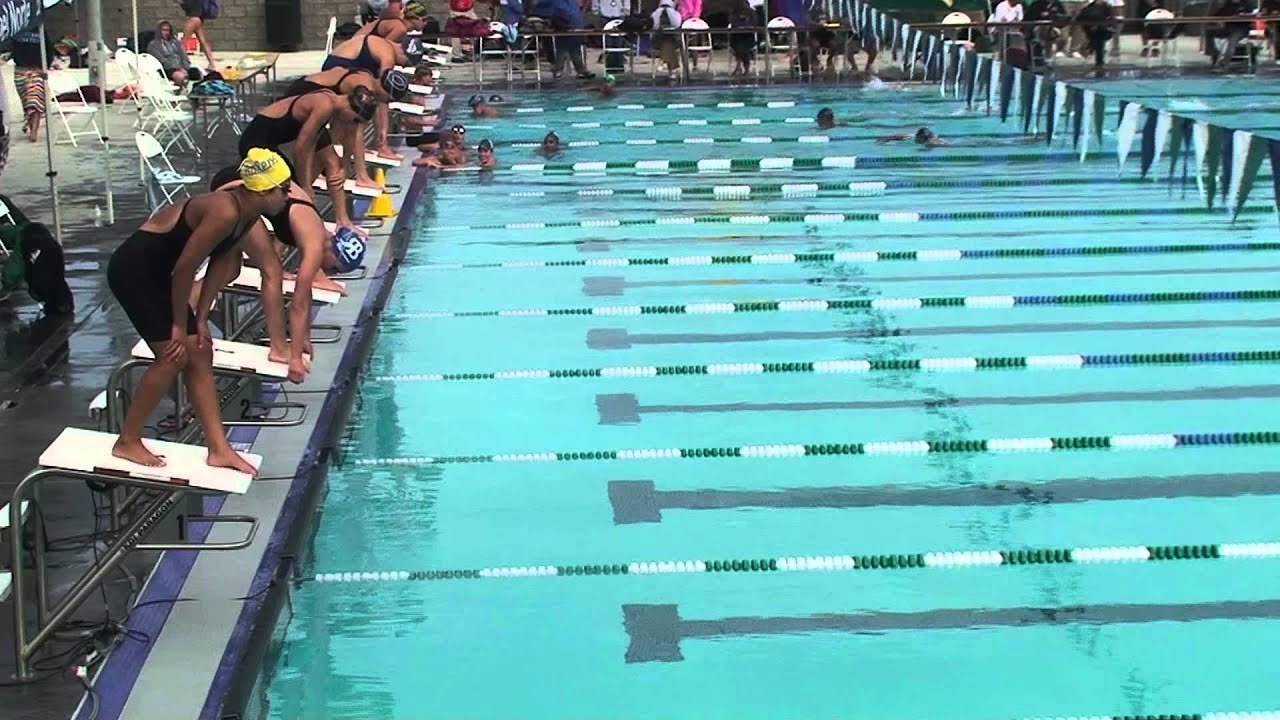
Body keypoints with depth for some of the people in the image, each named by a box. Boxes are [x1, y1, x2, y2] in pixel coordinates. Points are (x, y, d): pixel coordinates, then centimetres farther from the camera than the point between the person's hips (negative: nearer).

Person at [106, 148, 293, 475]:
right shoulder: (225, 213, -29)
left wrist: (201, 320, 5)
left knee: (199, 353, 7)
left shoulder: (247, 212, -1)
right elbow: (184, 269, -25)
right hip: (133, 269, -10)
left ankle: (219, 449, 12)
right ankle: (127, 442, 5)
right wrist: (179, 326, -15)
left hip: (158, 273, 10)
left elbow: (219, 264, 7)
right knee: (174, 356, -9)